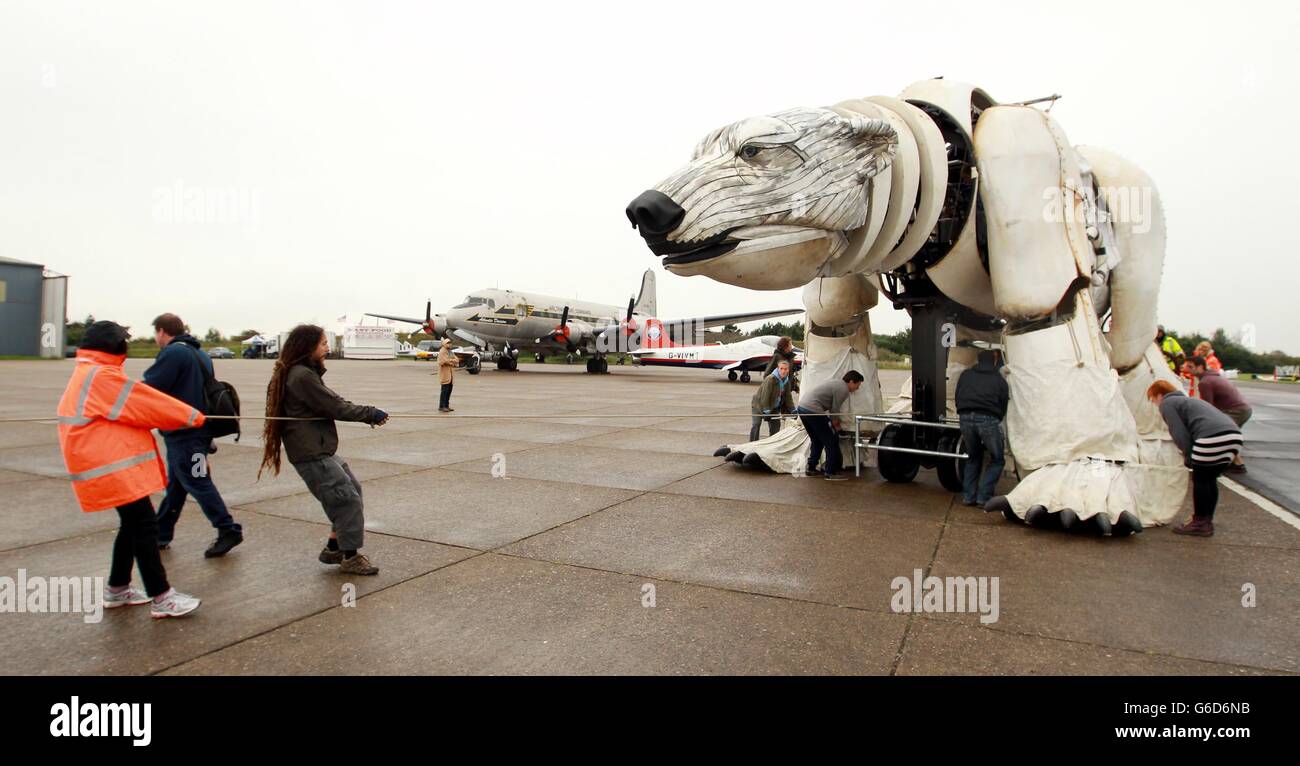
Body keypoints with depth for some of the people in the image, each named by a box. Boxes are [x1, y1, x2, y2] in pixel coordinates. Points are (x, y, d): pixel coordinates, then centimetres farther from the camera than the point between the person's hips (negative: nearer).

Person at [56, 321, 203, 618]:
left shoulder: (87, 375, 18)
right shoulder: (101, 376, -16)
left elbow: (131, 407, 16)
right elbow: (146, 402, -14)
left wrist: (183, 417, 5)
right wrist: (193, 416, -4)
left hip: (115, 465, 11)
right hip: (114, 468, -11)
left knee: (133, 524, 18)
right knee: (145, 526, -9)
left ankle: (117, 590, 29)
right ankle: (161, 598, -5)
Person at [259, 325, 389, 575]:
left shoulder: (304, 373, 14)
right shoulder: (303, 376, -18)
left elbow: (333, 402, 13)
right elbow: (335, 407, -18)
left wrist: (368, 416, 3)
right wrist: (370, 413, -6)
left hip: (319, 451, 10)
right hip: (311, 454, -10)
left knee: (351, 490, 15)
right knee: (348, 498, -7)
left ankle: (334, 548, 23)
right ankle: (350, 558, 3)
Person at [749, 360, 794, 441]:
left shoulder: (786, 382, -1)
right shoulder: (770, 379, -25)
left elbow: (788, 397, 5)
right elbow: (765, 396, -28)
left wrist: (792, 410, -2)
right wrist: (767, 411, -30)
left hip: (774, 407, 7)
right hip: (759, 405, -7)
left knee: (776, 425, 9)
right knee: (756, 425, -12)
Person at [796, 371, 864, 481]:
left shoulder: (837, 384, 24)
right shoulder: (843, 389, -6)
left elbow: (832, 408, 28)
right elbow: (834, 411, -3)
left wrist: (836, 424, 31)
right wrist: (836, 426, 13)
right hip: (813, 411, -10)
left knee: (817, 441, 22)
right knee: (830, 442, -1)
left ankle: (811, 468, 27)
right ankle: (831, 473, 1)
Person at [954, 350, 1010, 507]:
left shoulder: (965, 375, 22)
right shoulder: (1000, 380, 16)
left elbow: (957, 400, 22)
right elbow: (1003, 407, 17)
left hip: (966, 418, 3)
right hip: (988, 419, -3)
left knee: (972, 458, 22)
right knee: (997, 460, 14)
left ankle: (968, 496, 17)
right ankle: (984, 497, 5)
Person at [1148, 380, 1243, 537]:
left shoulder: (1167, 404, 8)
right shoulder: (1186, 400, 35)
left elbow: (1180, 434, -3)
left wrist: (1188, 457, 7)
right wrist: (1191, 457, 29)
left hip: (1212, 438, -9)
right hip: (1234, 435, 9)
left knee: (1200, 480, 5)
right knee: (1210, 480, 18)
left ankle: (1200, 524, 12)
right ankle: (1206, 521, 25)